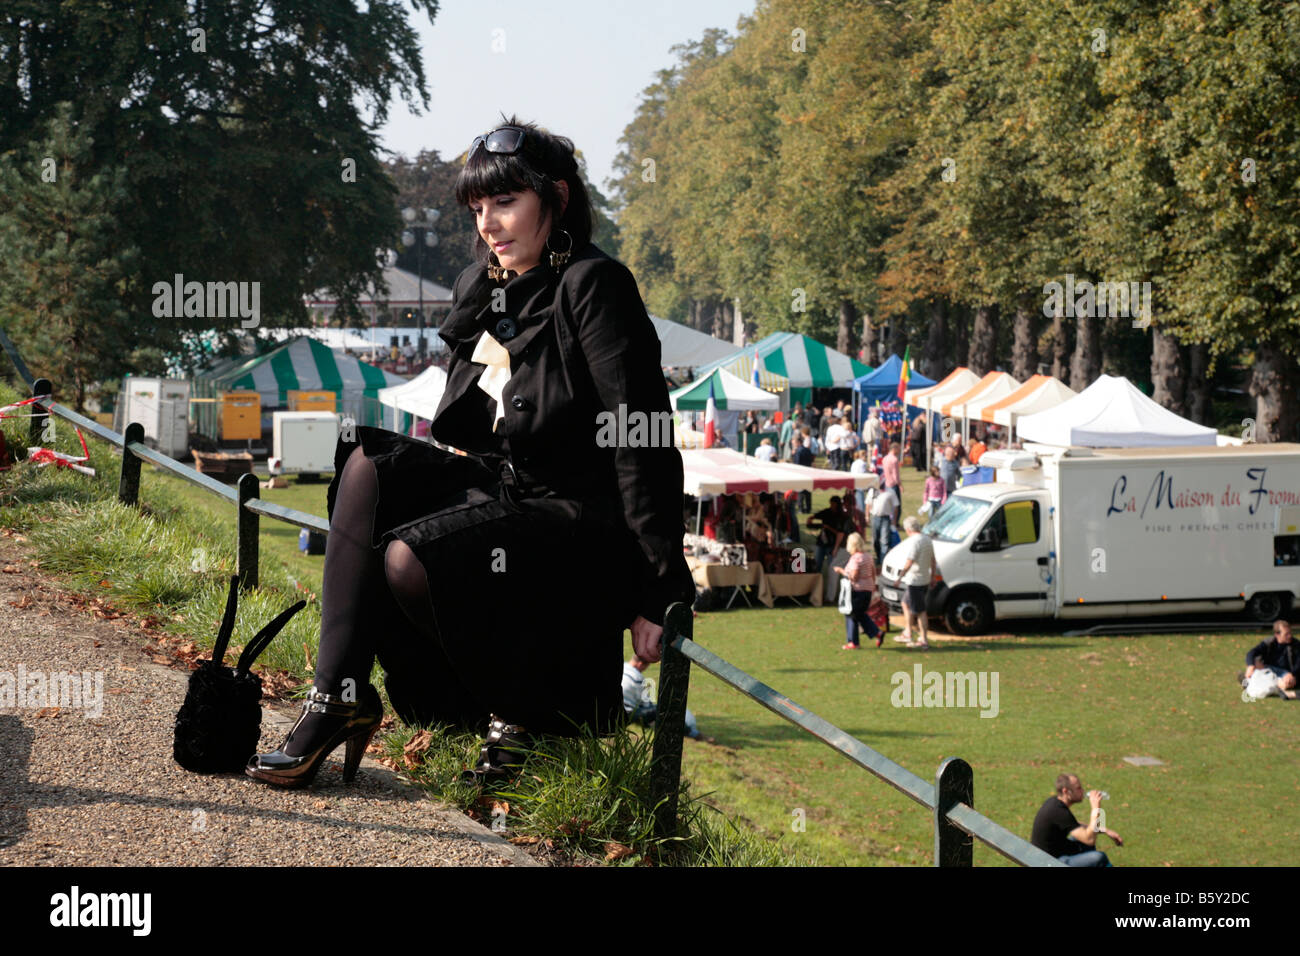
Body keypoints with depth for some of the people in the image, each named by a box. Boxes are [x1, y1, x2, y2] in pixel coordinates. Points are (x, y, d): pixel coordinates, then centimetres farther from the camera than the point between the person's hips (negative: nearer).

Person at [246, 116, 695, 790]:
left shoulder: (594, 287, -13)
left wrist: (659, 591, -20)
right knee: (366, 464, -15)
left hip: (576, 520, -8)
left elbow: (643, 439, -17)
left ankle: (520, 715, -5)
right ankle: (338, 697, -18)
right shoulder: (479, 286, 12)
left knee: (410, 560, -28)